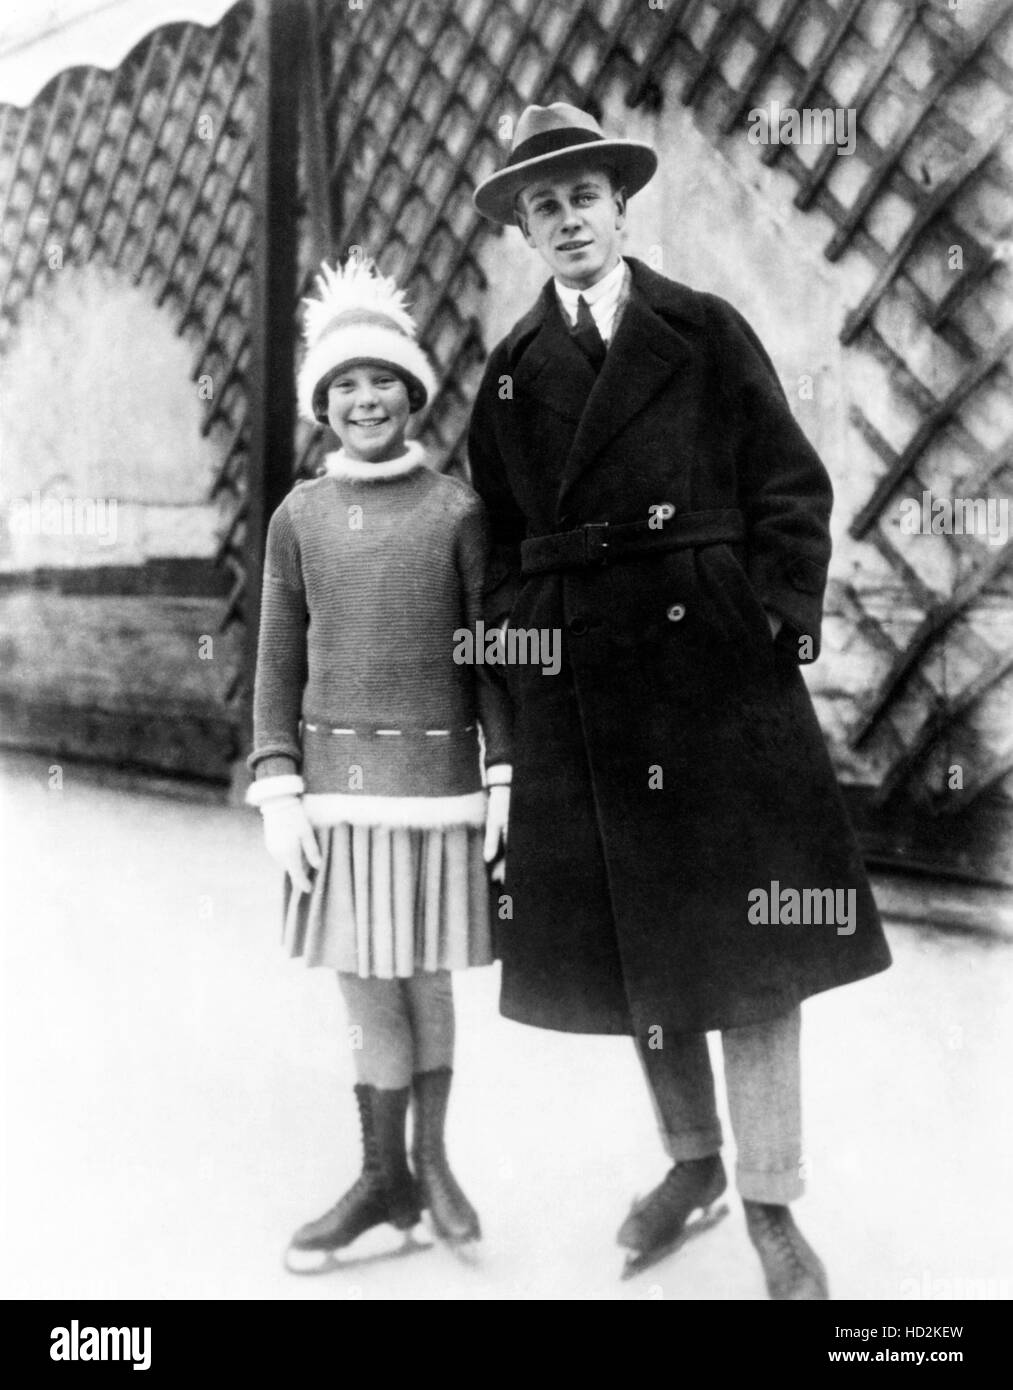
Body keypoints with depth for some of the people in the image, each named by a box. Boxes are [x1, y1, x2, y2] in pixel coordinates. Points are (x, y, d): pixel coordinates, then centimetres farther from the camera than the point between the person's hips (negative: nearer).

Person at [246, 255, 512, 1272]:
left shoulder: (457, 510, 0)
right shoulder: (299, 517, 5)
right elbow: (279, 665, 6)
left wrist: (509, 778, -2)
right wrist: (278, 790, -1)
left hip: (436, 771, -1)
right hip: (334, 771, 1)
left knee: (423, 978, 7)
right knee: (366, 981, 4)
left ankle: (427, 1159, 25)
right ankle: (387, 1177, 18)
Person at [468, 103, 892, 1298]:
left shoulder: (706, 333, 2)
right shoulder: (509, 373, 10)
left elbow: (791, 490, 1)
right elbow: (503, 541, 13)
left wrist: (778, 624, -7)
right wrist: (522, 647, 3)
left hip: (719, 669, -3)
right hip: (578, 692, 3)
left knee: (748, 939, 1)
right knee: (631, 942, 10)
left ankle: (770, 1202, 15)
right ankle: (691, 1161, 31)